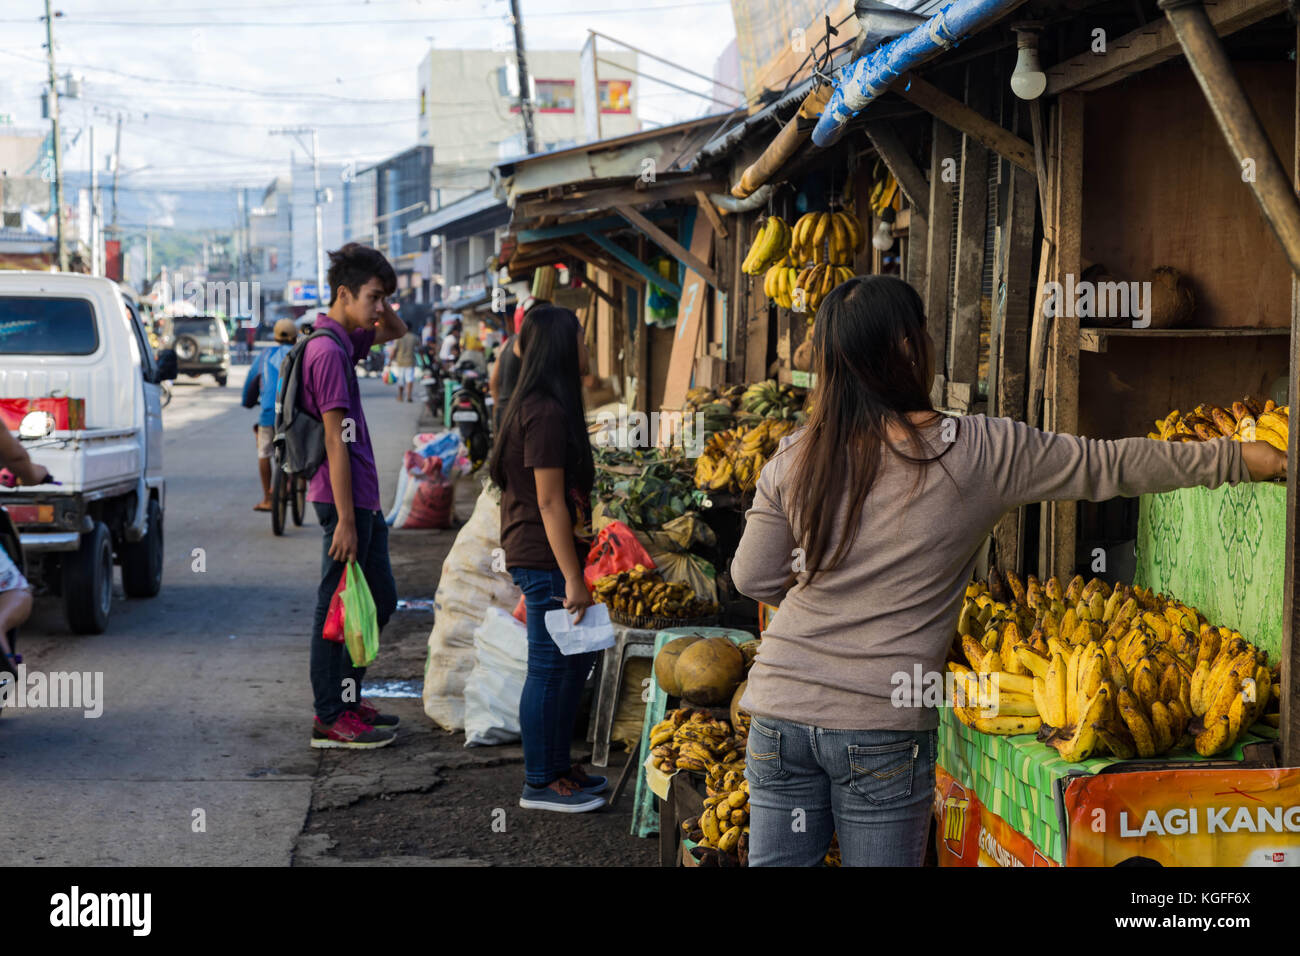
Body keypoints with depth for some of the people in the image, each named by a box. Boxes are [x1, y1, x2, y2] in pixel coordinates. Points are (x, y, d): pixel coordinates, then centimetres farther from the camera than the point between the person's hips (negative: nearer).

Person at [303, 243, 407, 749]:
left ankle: (346, 696, 25)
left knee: (380, 599, 16)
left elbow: (396, 331, 30)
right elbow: (336, 442, -20)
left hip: (362, 498, 10)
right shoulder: (328, 352, -17)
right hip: (344, 499, -10)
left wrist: (381, 305, 8)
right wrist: (345, 519, -21)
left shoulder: (345, 341, 11)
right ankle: (331, 718, 5)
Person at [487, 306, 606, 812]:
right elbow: (551, 501, -20)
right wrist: (572, 579, -20)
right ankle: (540, 784, 8)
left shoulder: (534, 405, 13)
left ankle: (557, 767, 27)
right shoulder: (548, 413, -18)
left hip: (538, 555, 10)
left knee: (575, 660, 17)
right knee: (550, 667, -2)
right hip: (545, 559, -10)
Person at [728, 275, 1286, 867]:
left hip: (780, 708, 3)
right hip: (882, 726, -3)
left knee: (778, 861, 12)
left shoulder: (797, 457, 0)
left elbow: (754, 578, 7)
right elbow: (1108, 466, 0)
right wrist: (1239, 458, 11)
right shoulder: (980, 452, -8)